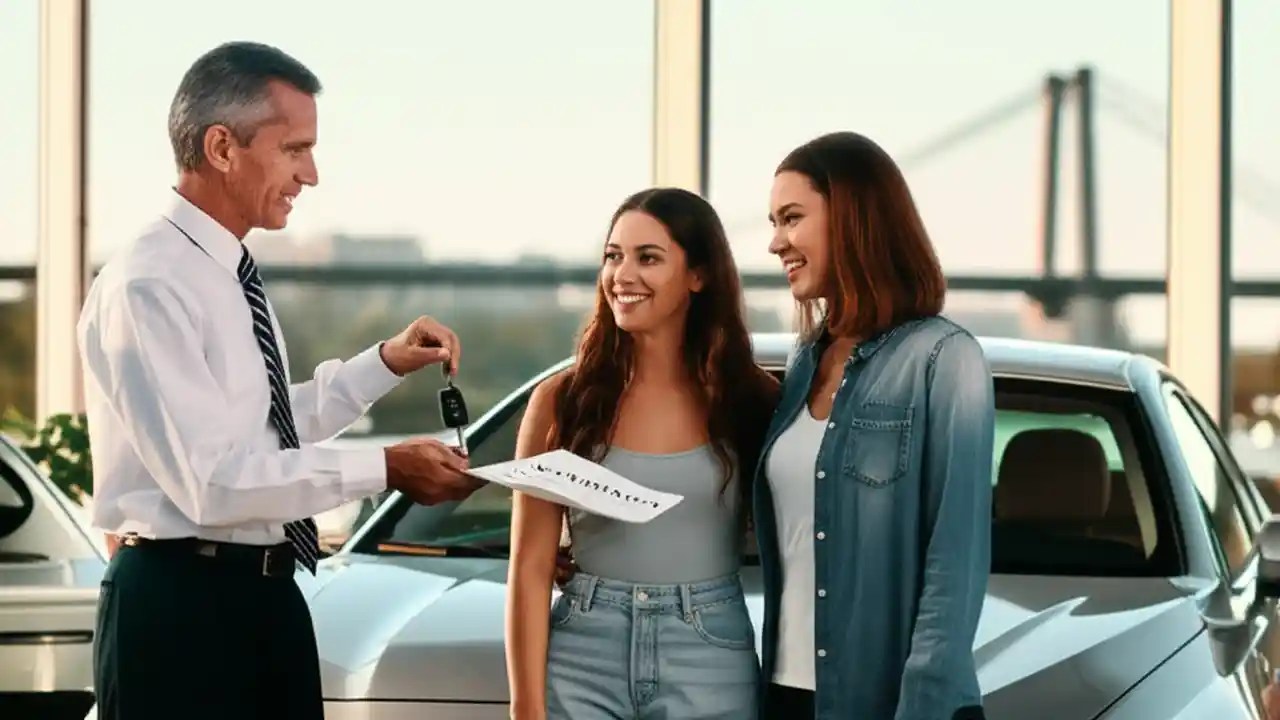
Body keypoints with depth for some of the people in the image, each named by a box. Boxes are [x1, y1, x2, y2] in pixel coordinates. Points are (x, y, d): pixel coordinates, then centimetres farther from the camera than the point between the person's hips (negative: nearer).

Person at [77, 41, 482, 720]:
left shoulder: (230, 274, 12)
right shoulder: (148, 287, -17)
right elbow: (212, 480, -22)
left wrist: (385, 364, 12)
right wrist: (384, 468, -19)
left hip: (264, 595, 9)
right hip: (181, 609, -9)